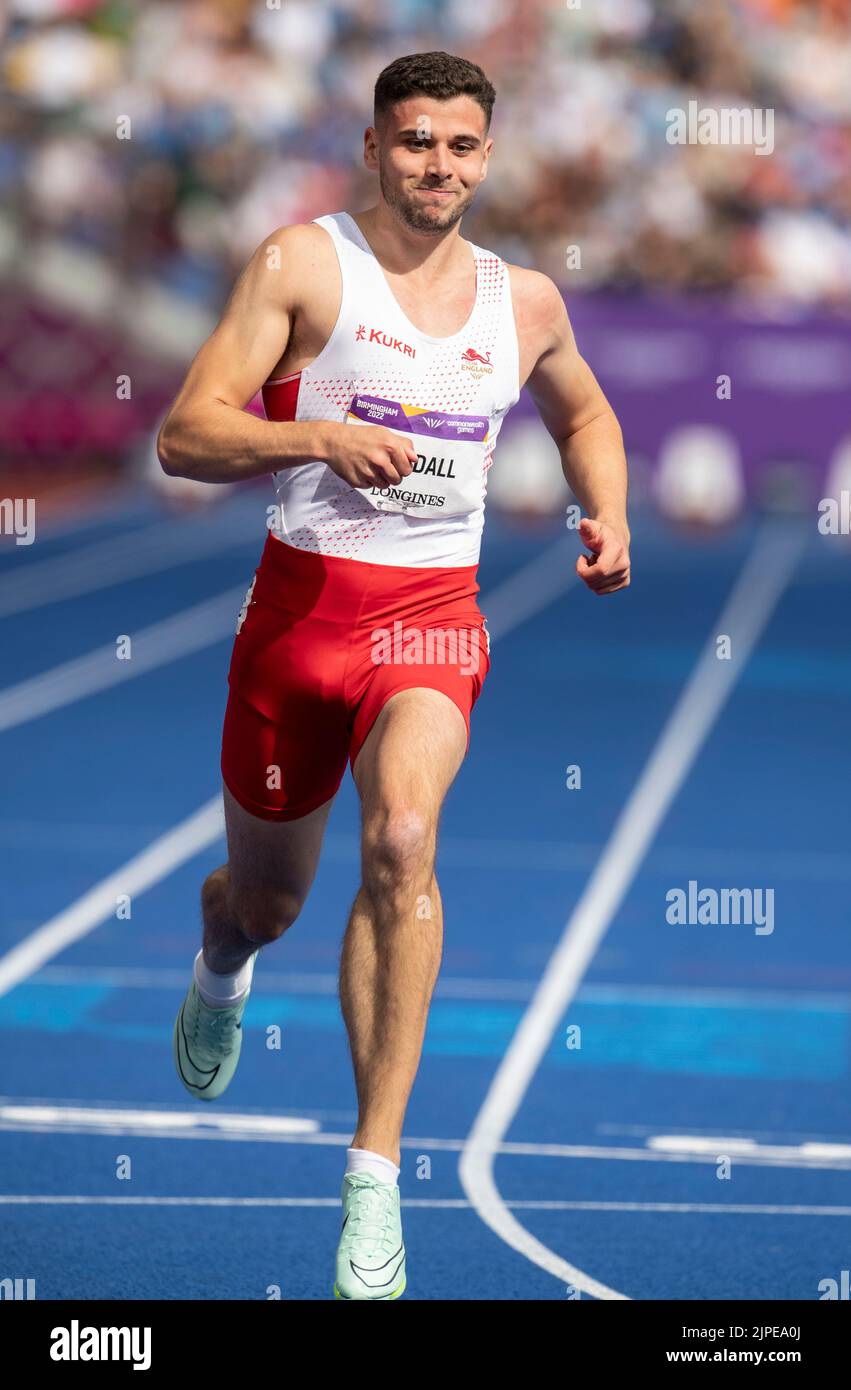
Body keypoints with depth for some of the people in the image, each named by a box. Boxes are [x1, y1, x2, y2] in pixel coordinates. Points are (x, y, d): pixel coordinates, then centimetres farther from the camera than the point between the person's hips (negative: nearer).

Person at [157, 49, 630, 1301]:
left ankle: (376, 1175, -26)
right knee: (265, 900, 14)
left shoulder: (525, 301, 7)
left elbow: (584, 412, 29)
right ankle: (222, 966, 58)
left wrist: (609, 516, 9)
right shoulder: (303, 263, -6)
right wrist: (323, 438, -28)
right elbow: (185, 437, -12)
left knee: (402, 837, -29)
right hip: (305, 599, -1)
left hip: (435, 618, 1)